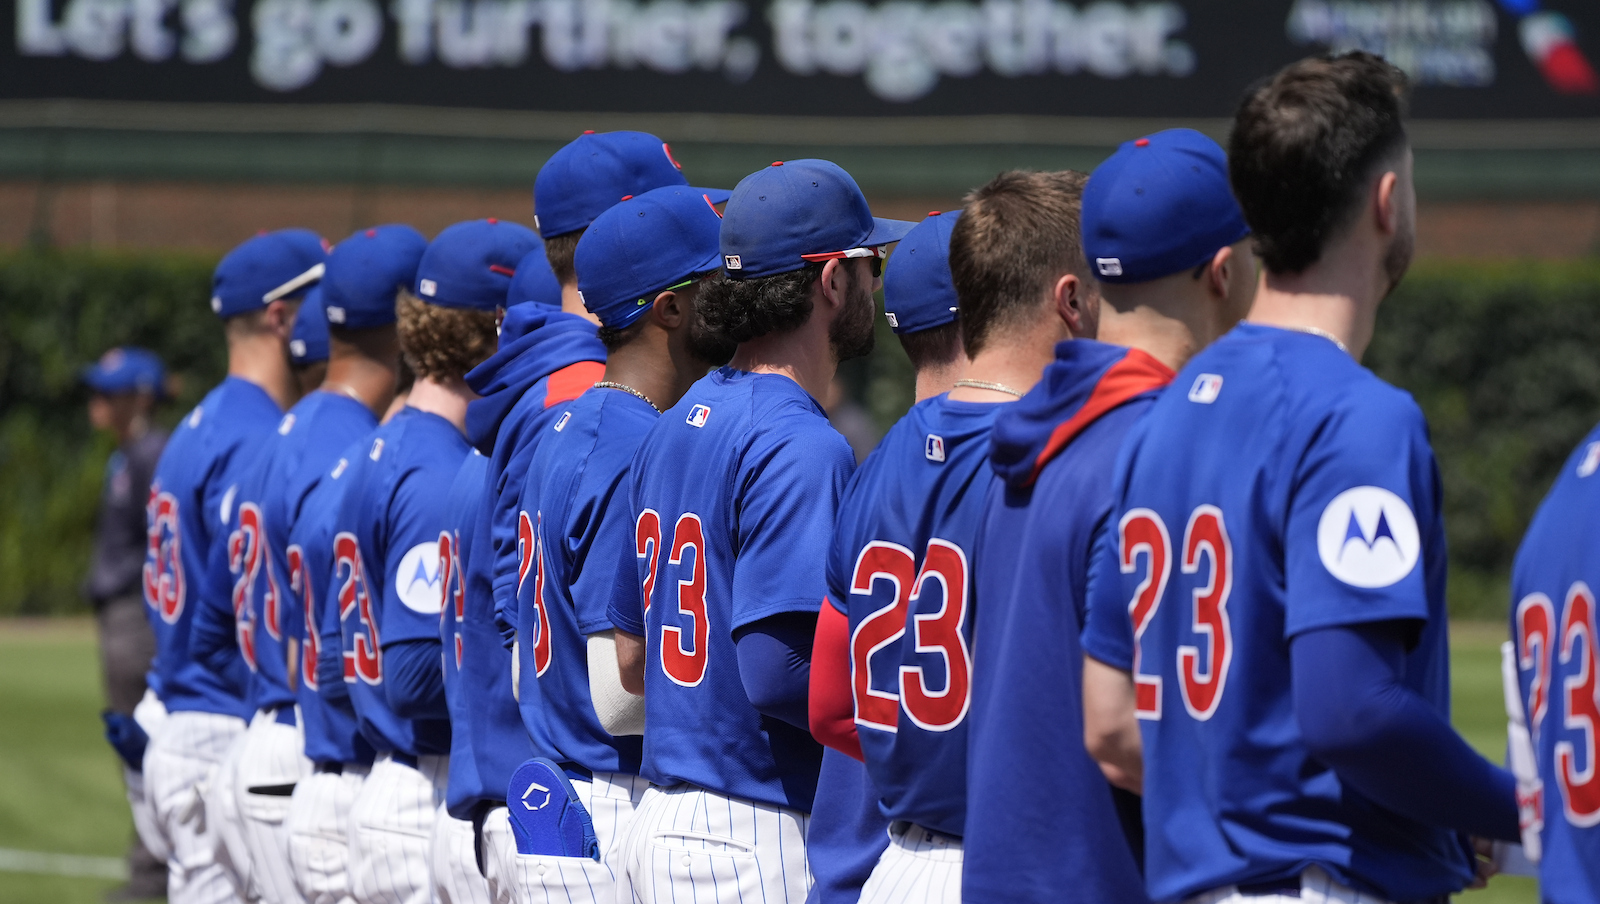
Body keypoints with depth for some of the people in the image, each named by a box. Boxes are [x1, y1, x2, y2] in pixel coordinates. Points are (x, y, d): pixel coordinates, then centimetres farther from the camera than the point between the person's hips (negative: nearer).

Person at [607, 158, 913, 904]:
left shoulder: (676, 425, 13)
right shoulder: (799, 446, -15)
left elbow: (631, 661, 17)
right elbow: (777, 669, -23)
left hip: (661, 822, 9)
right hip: (763, 834, -9)